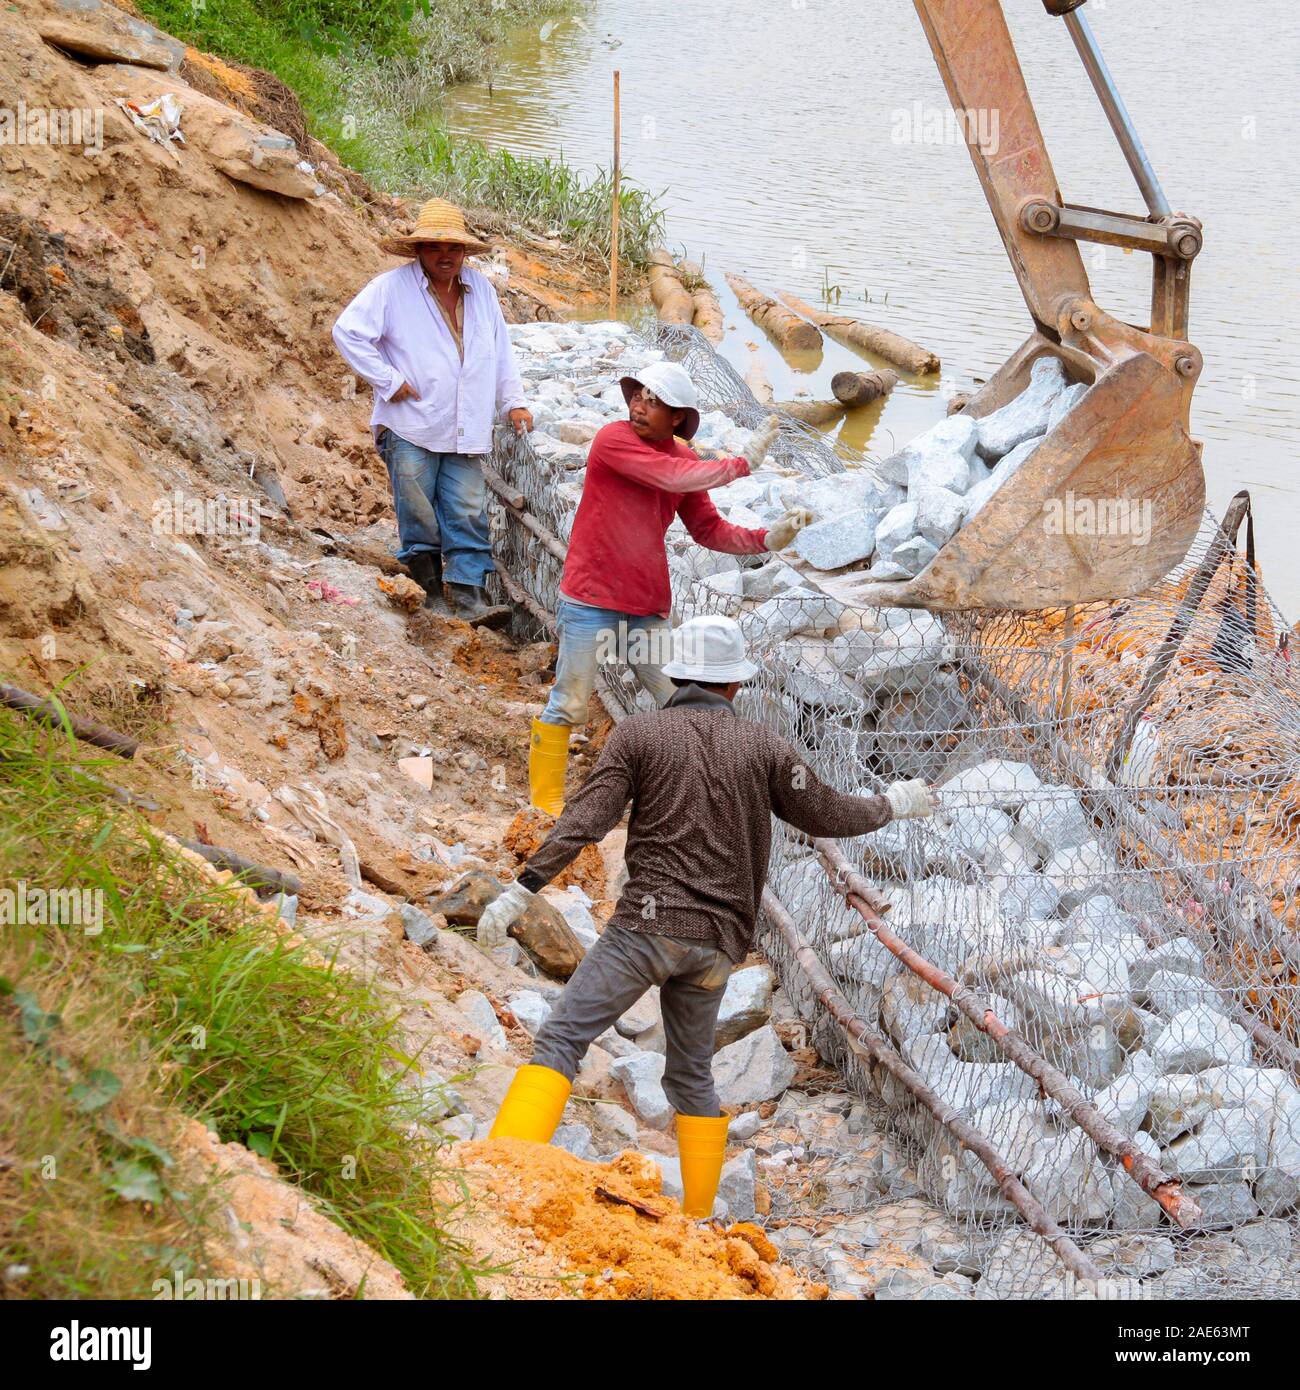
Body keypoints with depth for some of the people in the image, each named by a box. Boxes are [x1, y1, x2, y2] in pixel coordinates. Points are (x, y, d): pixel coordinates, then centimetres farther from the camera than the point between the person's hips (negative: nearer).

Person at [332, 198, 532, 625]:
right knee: (418, 516, 1)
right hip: (410, 430, -4)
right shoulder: (391, 288, -4)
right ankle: (427, 588, 13)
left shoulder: (480, 289, 12)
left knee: (468, 517, -2)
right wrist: (389, 382, -11)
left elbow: (500, 350, 22)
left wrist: (513, 401, 14)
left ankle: (468, 595, -2)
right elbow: (348, 331, -10)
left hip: (465, 433, 4)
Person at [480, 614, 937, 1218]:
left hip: (650, 922, -4)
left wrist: (520, 891, -9)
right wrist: (891, 804, 35)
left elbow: (583, 821, -8)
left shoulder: (639, 732, 1)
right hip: (717, 942, 4)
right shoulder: (763, 746, 8)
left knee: (561, 1038, -6)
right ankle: (698, 1218, 19)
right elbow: (825, 814, 17)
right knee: (691, 1076, 19)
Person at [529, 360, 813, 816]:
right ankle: (546, 802, 10)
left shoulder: (684, 459, 6)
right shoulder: (613, 440, -13)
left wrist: (767, 539, -8)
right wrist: (742, 463, -15)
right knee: (568, 704, -1)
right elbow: (673, 477, -25)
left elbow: (710, 530, 8)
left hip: (648, 607, 6)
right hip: (591, 601, -6)